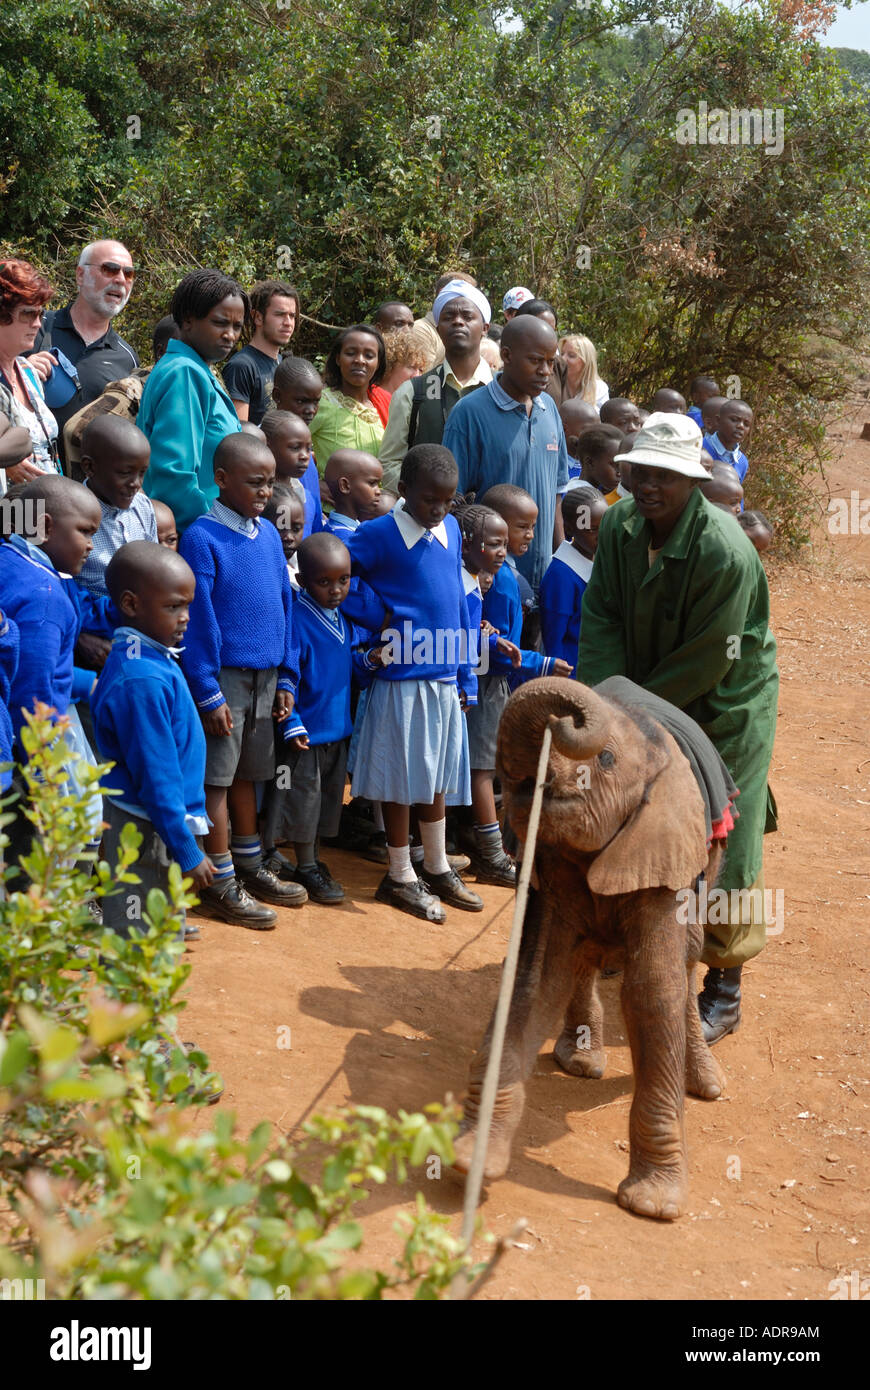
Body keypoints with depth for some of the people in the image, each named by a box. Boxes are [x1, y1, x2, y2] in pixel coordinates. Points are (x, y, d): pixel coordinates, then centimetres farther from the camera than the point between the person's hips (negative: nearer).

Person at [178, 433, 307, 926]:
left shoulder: (269, 535, 7)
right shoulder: (202, 537, -13)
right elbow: (198, 620, -14)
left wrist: (287, 679, 10)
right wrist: (208, 694, -15)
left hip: (265, 676, 6)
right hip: (223, 676, -6)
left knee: (247, 773, 17)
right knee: (216, 776, 2)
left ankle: (250, 865, 28)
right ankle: (221, 881, 10)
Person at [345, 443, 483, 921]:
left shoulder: (451, 530, 7)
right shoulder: (377, 535, -11)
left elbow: (457, 601, 12)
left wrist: (466, 674, 12)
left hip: (445, 679, 6)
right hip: (400, 679, -6)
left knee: (437, 775, 16)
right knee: (402, 778, 4)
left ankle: (437, 869, 29)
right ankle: (400, 877, 17)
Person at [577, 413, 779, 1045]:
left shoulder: (724, 552, -29)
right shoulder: (621, 527, -9)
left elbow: (707, 661, -24)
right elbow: (601, 617, -6)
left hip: (726, 709, -6)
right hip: (650, 702, 6)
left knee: (722, 850, -1)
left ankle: (724, 991, 12)